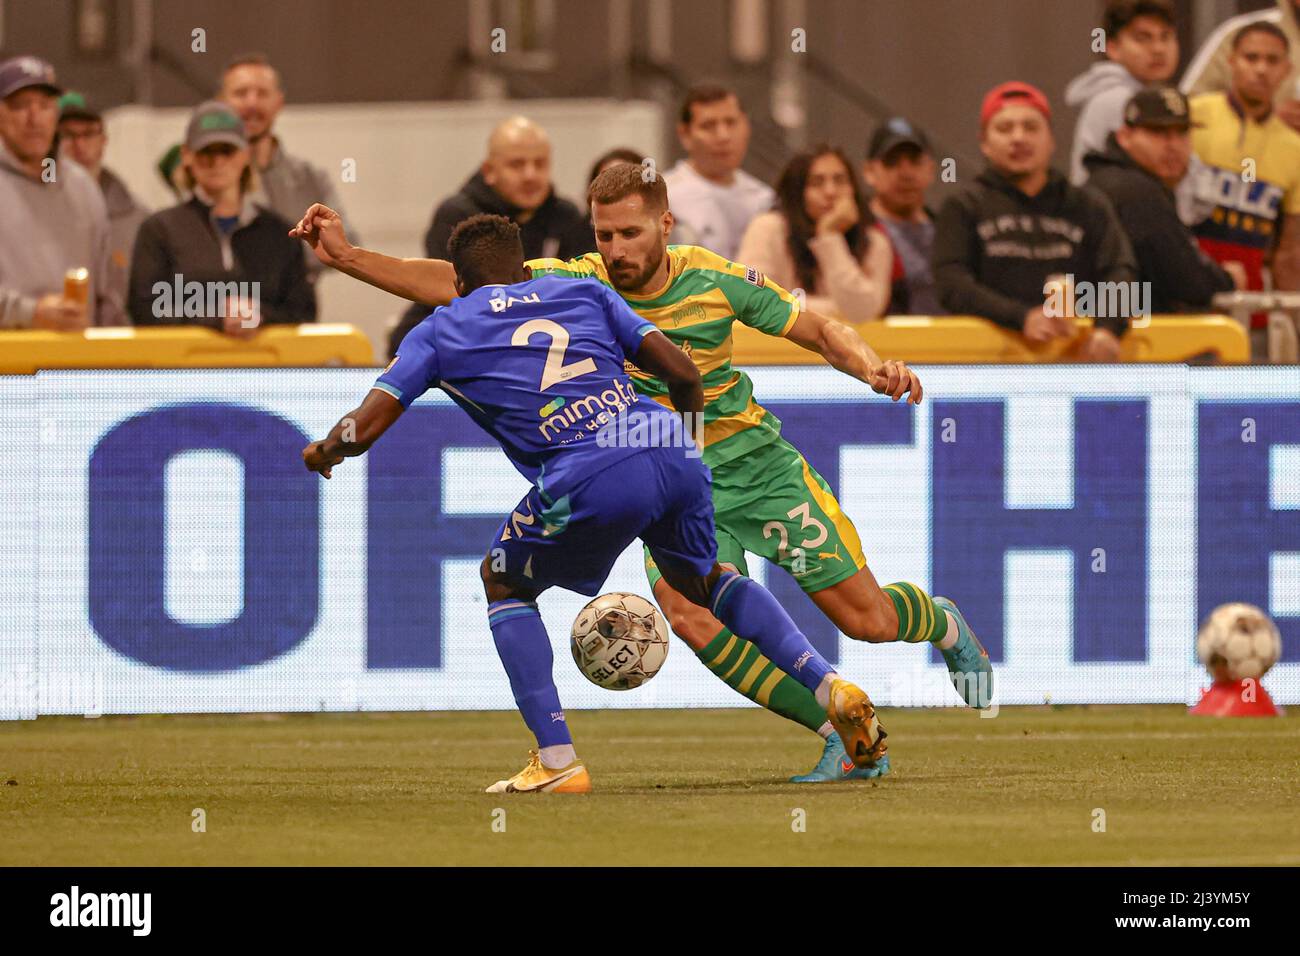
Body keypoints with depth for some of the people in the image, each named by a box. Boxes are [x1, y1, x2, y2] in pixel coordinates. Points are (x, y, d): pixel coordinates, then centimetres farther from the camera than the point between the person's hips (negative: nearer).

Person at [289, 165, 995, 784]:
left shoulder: (714, 280, -12)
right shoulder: (574, 285, -11)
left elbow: (819, 331, -2)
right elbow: (458, 285, -14)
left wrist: (873, 368, -22)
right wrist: (346, 256, -23)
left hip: (758, 463, -1)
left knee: (867, 619, -1)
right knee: (687, 614, -26)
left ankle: (942, 624, 38)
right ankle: (847, 738, -14)